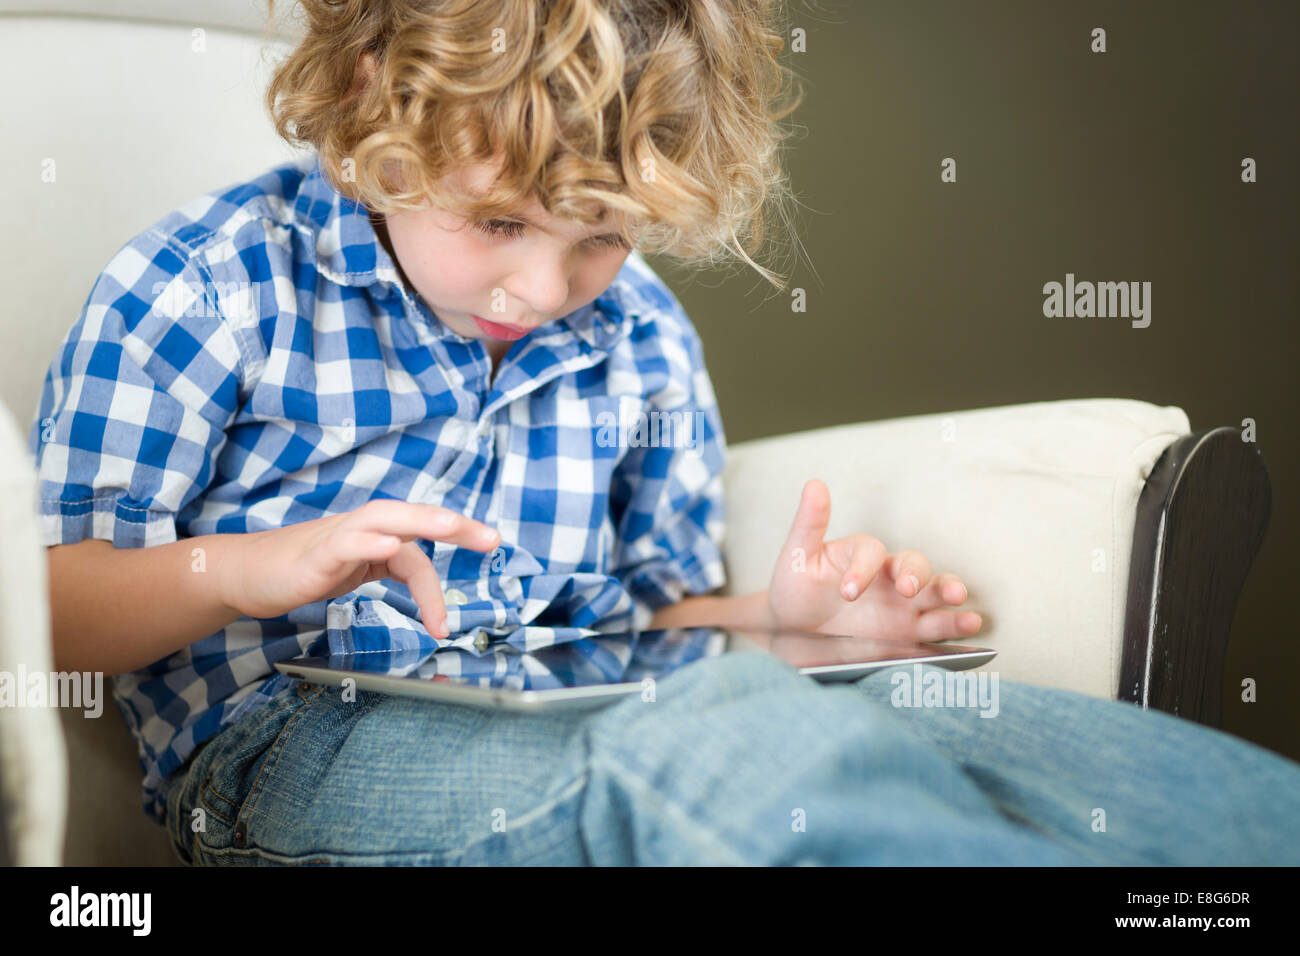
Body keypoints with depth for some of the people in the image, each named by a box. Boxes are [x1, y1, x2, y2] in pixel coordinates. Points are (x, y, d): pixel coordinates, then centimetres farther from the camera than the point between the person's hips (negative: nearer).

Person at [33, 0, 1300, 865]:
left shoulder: (643, 343, 14)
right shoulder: (205, 288, 0)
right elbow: (45, 605, 1)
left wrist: (780, 621, 2)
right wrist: (244, 569, -19)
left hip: (585, 717, 6)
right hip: (298, 743, -5)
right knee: (739, 743, -39)